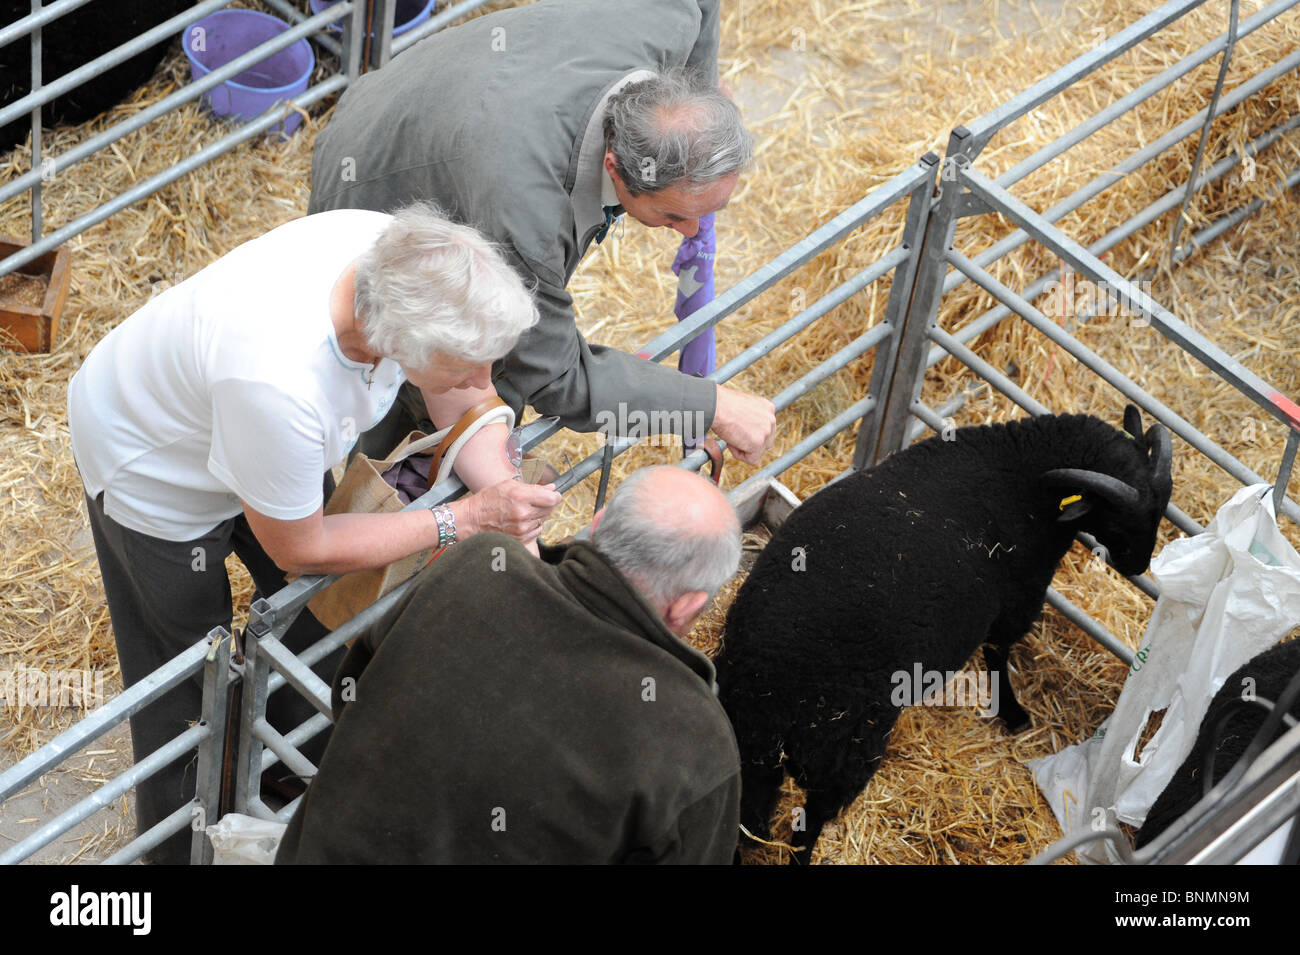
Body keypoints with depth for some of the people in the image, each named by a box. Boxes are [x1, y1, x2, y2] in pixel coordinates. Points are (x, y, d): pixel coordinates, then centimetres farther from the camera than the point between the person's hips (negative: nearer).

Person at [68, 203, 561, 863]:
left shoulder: (402, 256, -30)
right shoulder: (277, 381, -48)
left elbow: (468, 408, -9)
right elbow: (298, 548, -28)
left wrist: (508, 511, -22)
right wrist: (464, 520, -26)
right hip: (155, 473, -6)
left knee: (315, 610, 19)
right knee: (187, 679, 10)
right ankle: (184, 847, 35)